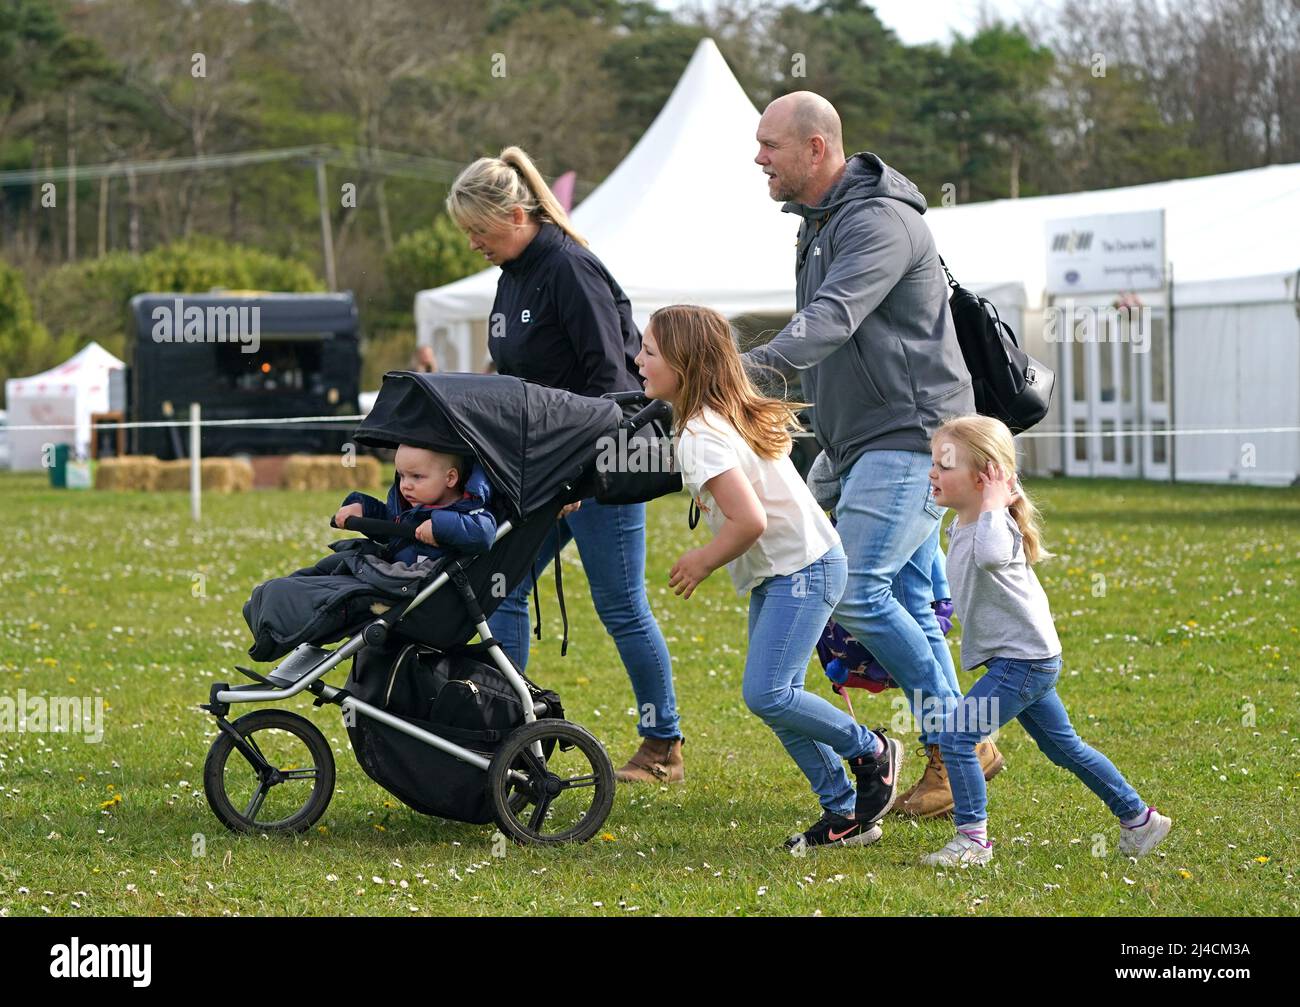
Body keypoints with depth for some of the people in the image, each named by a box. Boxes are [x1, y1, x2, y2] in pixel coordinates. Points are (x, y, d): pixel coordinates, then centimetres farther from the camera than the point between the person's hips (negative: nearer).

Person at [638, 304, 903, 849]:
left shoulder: (701, 435, -21)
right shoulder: (731, 413, 10)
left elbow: (750, 521, -28)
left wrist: (703, 561, -12)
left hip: (803, 568, -10)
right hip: (777, 575, 10)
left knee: (766, 694, -16)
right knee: (776, 699, 6)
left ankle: (871, 750, 3)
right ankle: (845, 813, 9)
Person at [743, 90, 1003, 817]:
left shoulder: (879, 221, -16)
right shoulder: (823, 223, 18)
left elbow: (835, 315, -32)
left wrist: (760, 363, -45)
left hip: (912, 435, -10)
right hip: (870, 443, 10)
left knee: (856, 589, -16)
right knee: (905, 598, 10)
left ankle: (958, 742, -8)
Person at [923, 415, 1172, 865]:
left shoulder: (997, 526, -23)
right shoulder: (961, 525, 8)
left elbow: (989, 555, -49)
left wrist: (994, 504, -38)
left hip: (1024, 660, -11)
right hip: (1025, 660, 11)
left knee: (956, 737, -13)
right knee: (1063, 747, 19)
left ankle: (972, 839, -5)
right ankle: (1138, 818, 29)